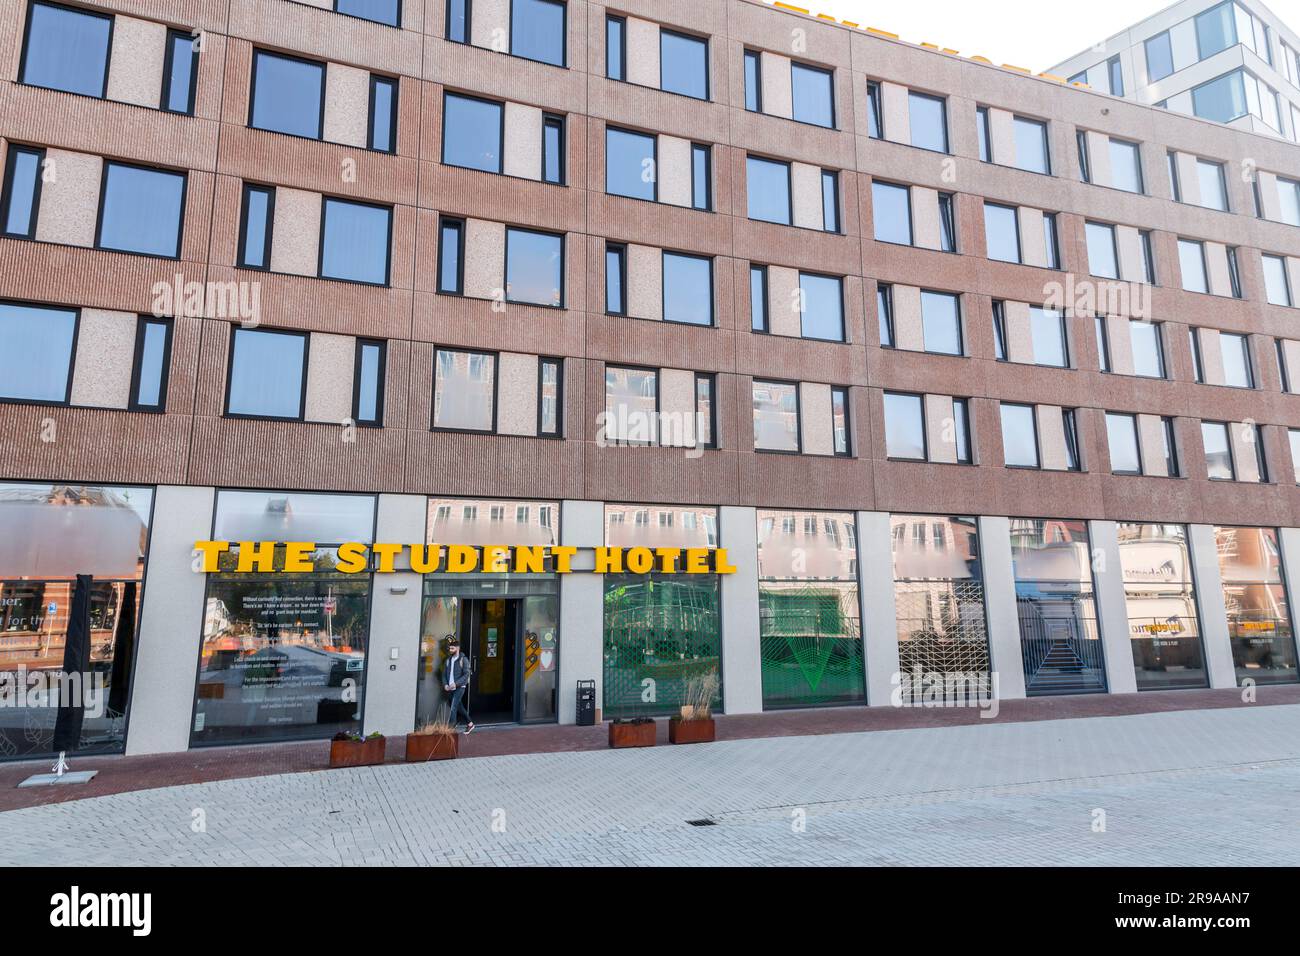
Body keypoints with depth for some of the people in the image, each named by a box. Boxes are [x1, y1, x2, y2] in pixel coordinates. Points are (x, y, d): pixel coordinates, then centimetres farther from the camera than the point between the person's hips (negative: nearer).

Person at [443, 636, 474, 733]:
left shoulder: (463, 659, -8)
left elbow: (466, 674, -14)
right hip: (451, 688, 7)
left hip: (460, 687, -7)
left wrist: (456, 683, -21)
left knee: (453, 707, -13)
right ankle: (470, 723, 28)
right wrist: (445, 684, -3)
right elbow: (444, 673, 13)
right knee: (459, 707, 14)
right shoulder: (449, 660, 11)